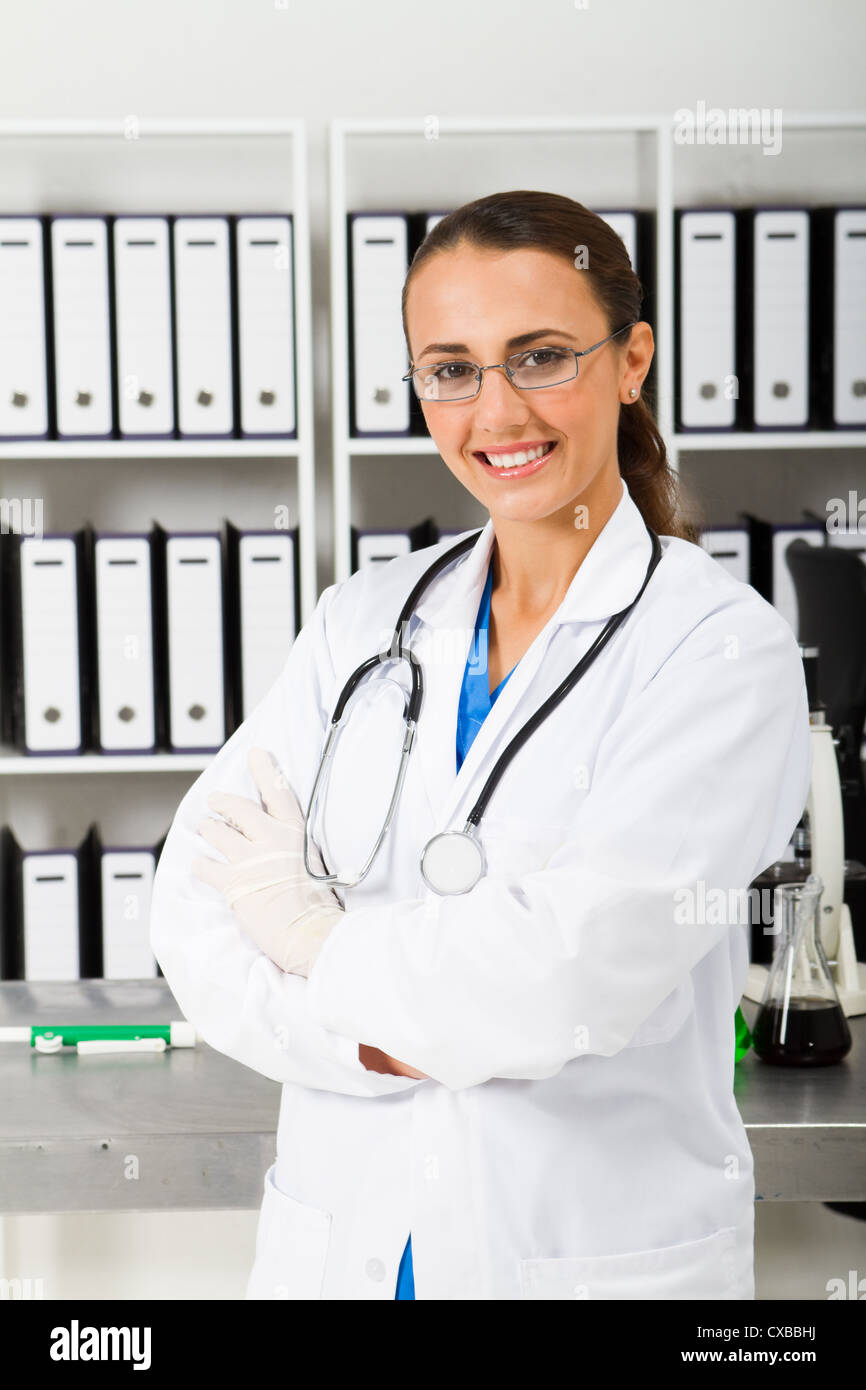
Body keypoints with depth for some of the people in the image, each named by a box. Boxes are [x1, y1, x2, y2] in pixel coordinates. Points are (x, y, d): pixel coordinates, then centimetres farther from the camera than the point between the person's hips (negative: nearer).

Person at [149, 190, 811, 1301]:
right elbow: (194, 913, -6)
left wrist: (318, 939, -9)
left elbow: (571, 974, -22)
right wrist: (399, 1037, -20)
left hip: (601, 1254, -4)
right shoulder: (361, 621, 2)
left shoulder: (723, 646, -12)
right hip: (336, 1243, 4)